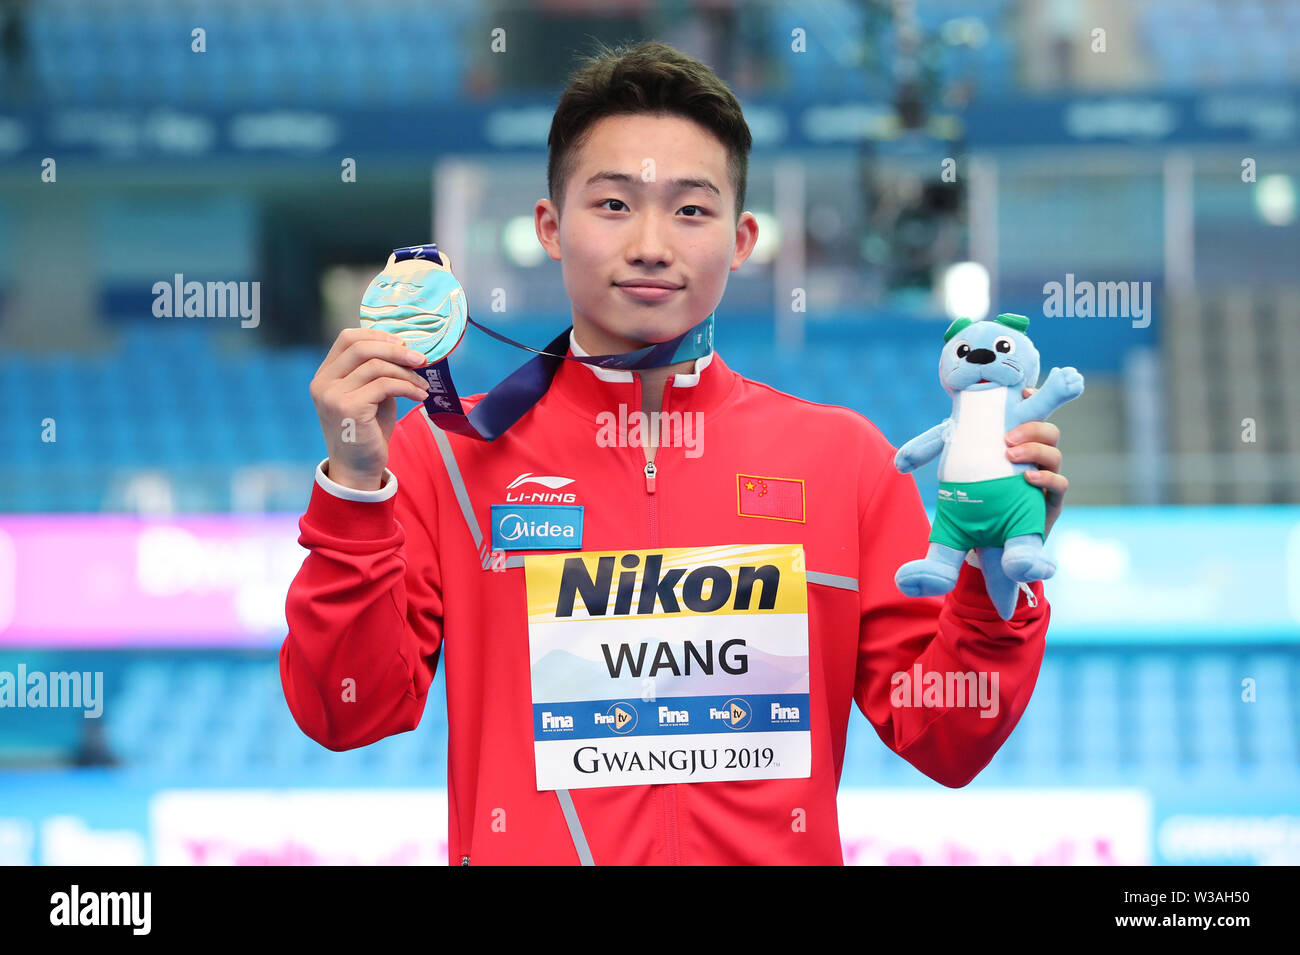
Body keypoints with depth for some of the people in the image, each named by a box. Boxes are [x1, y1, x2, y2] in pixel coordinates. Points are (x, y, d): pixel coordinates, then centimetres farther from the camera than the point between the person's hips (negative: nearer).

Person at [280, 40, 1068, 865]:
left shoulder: (843, 458, 9)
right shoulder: (445, 450, 7)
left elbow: (944, 747, 9)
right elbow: (348, 719, 1)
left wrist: (997, 579, -7)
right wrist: (355, 489, -8)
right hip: (528, 853, -1)